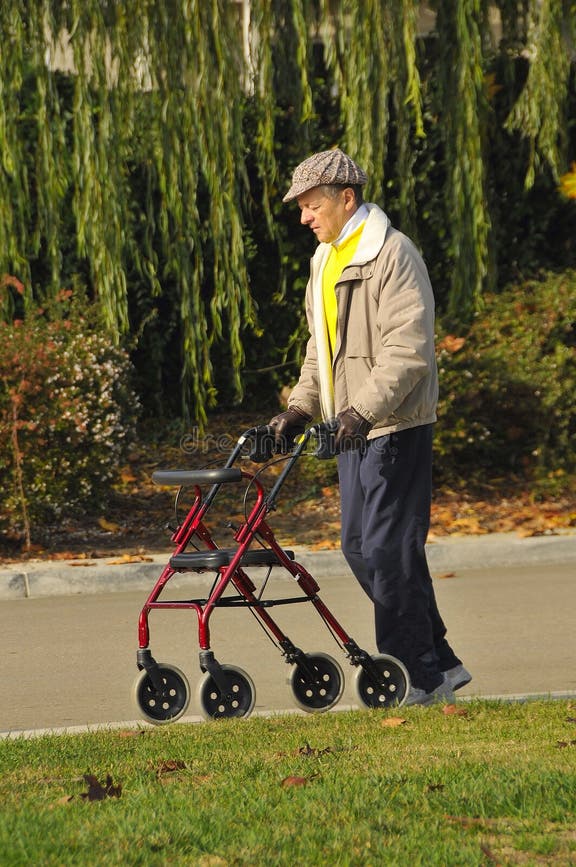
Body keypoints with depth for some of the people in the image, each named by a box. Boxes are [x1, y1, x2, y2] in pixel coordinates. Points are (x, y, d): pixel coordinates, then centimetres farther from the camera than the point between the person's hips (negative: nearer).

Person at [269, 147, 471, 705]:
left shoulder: (392, 254, -13)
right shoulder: (326, 260, 17)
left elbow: (408, 347, -21)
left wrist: (365, 408, -29)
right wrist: (302, 405, 11)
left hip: (394, 427, -10)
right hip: (352, 429, 10)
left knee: (389, 549, -9)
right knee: (359, 548, 9)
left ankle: (418, 677, -1)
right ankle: (440, 663, 16)